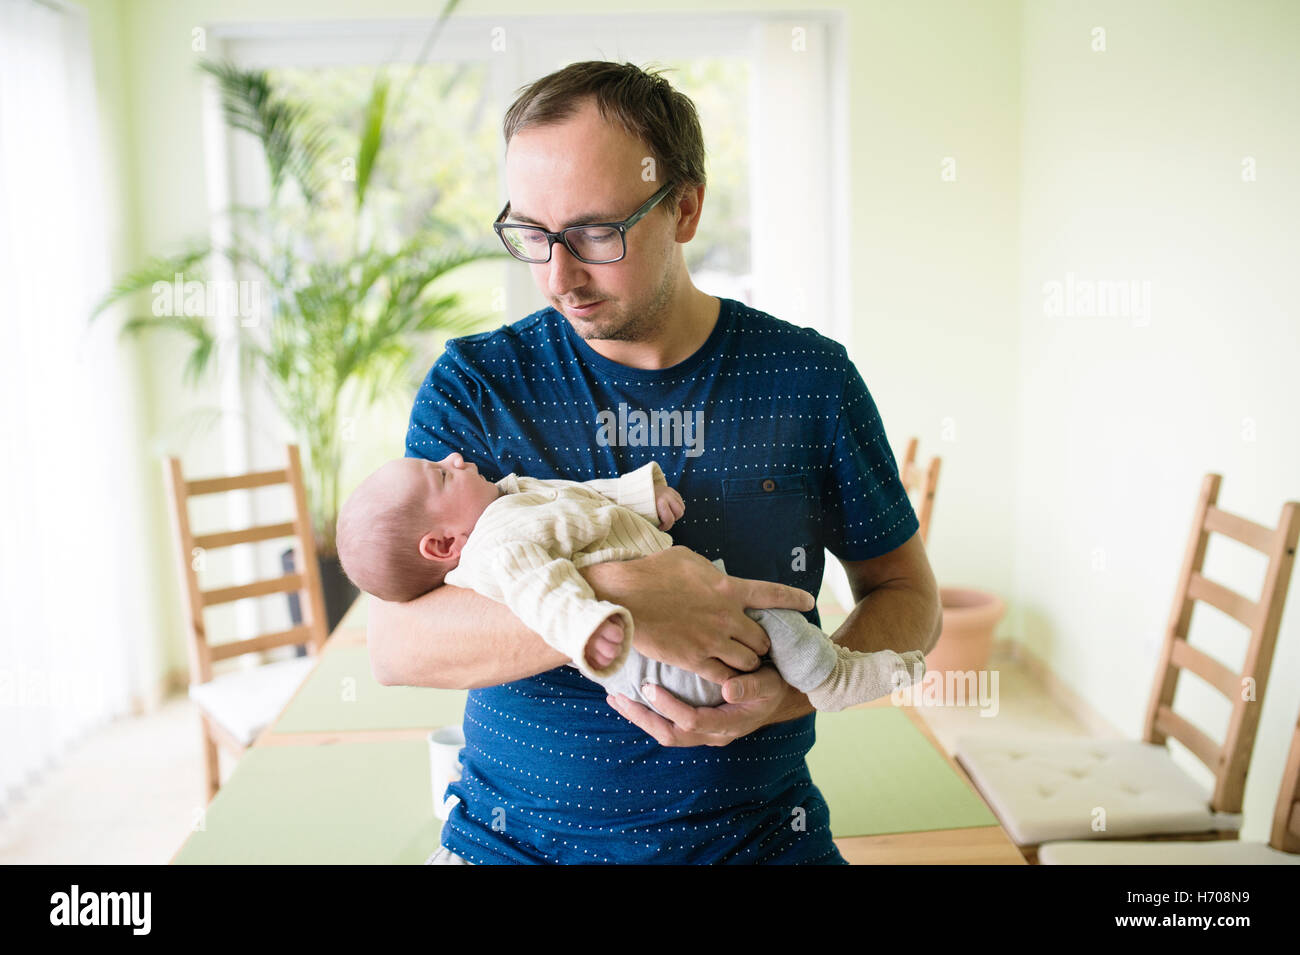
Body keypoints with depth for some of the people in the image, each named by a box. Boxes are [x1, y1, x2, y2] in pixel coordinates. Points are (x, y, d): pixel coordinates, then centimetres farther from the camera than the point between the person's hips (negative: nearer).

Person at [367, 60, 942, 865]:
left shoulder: (809, 379, -1)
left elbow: (909, 595, 7)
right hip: (515, 835, 0)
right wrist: (613, 602, -26)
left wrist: (793, 692, -13)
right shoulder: (474, 384, -2)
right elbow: (397, 642, -11)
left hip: (759, 829, 1)